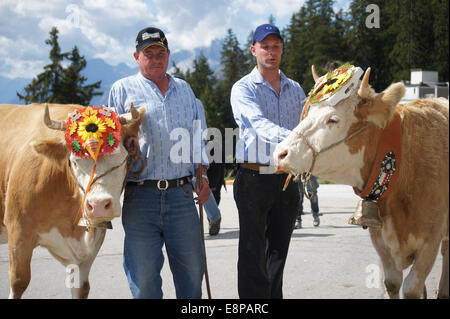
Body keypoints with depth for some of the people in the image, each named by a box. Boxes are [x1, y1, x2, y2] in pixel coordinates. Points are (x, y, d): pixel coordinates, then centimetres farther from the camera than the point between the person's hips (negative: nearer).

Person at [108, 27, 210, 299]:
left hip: (181, 193, 3)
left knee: (191, 268, 5)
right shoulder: (122, 89, 6)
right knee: (143, 273, -2)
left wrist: (202, 175, 11)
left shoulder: (184, 89, 17)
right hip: (141, 194, -3)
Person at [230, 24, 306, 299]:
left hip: (287, 180, 5)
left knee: (279, 250, 12)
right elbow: (259, 124, -22)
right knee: (253, 252, -3)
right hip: (254, 179, -5)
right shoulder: (244, 88, -4)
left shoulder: (295, 89, 14)